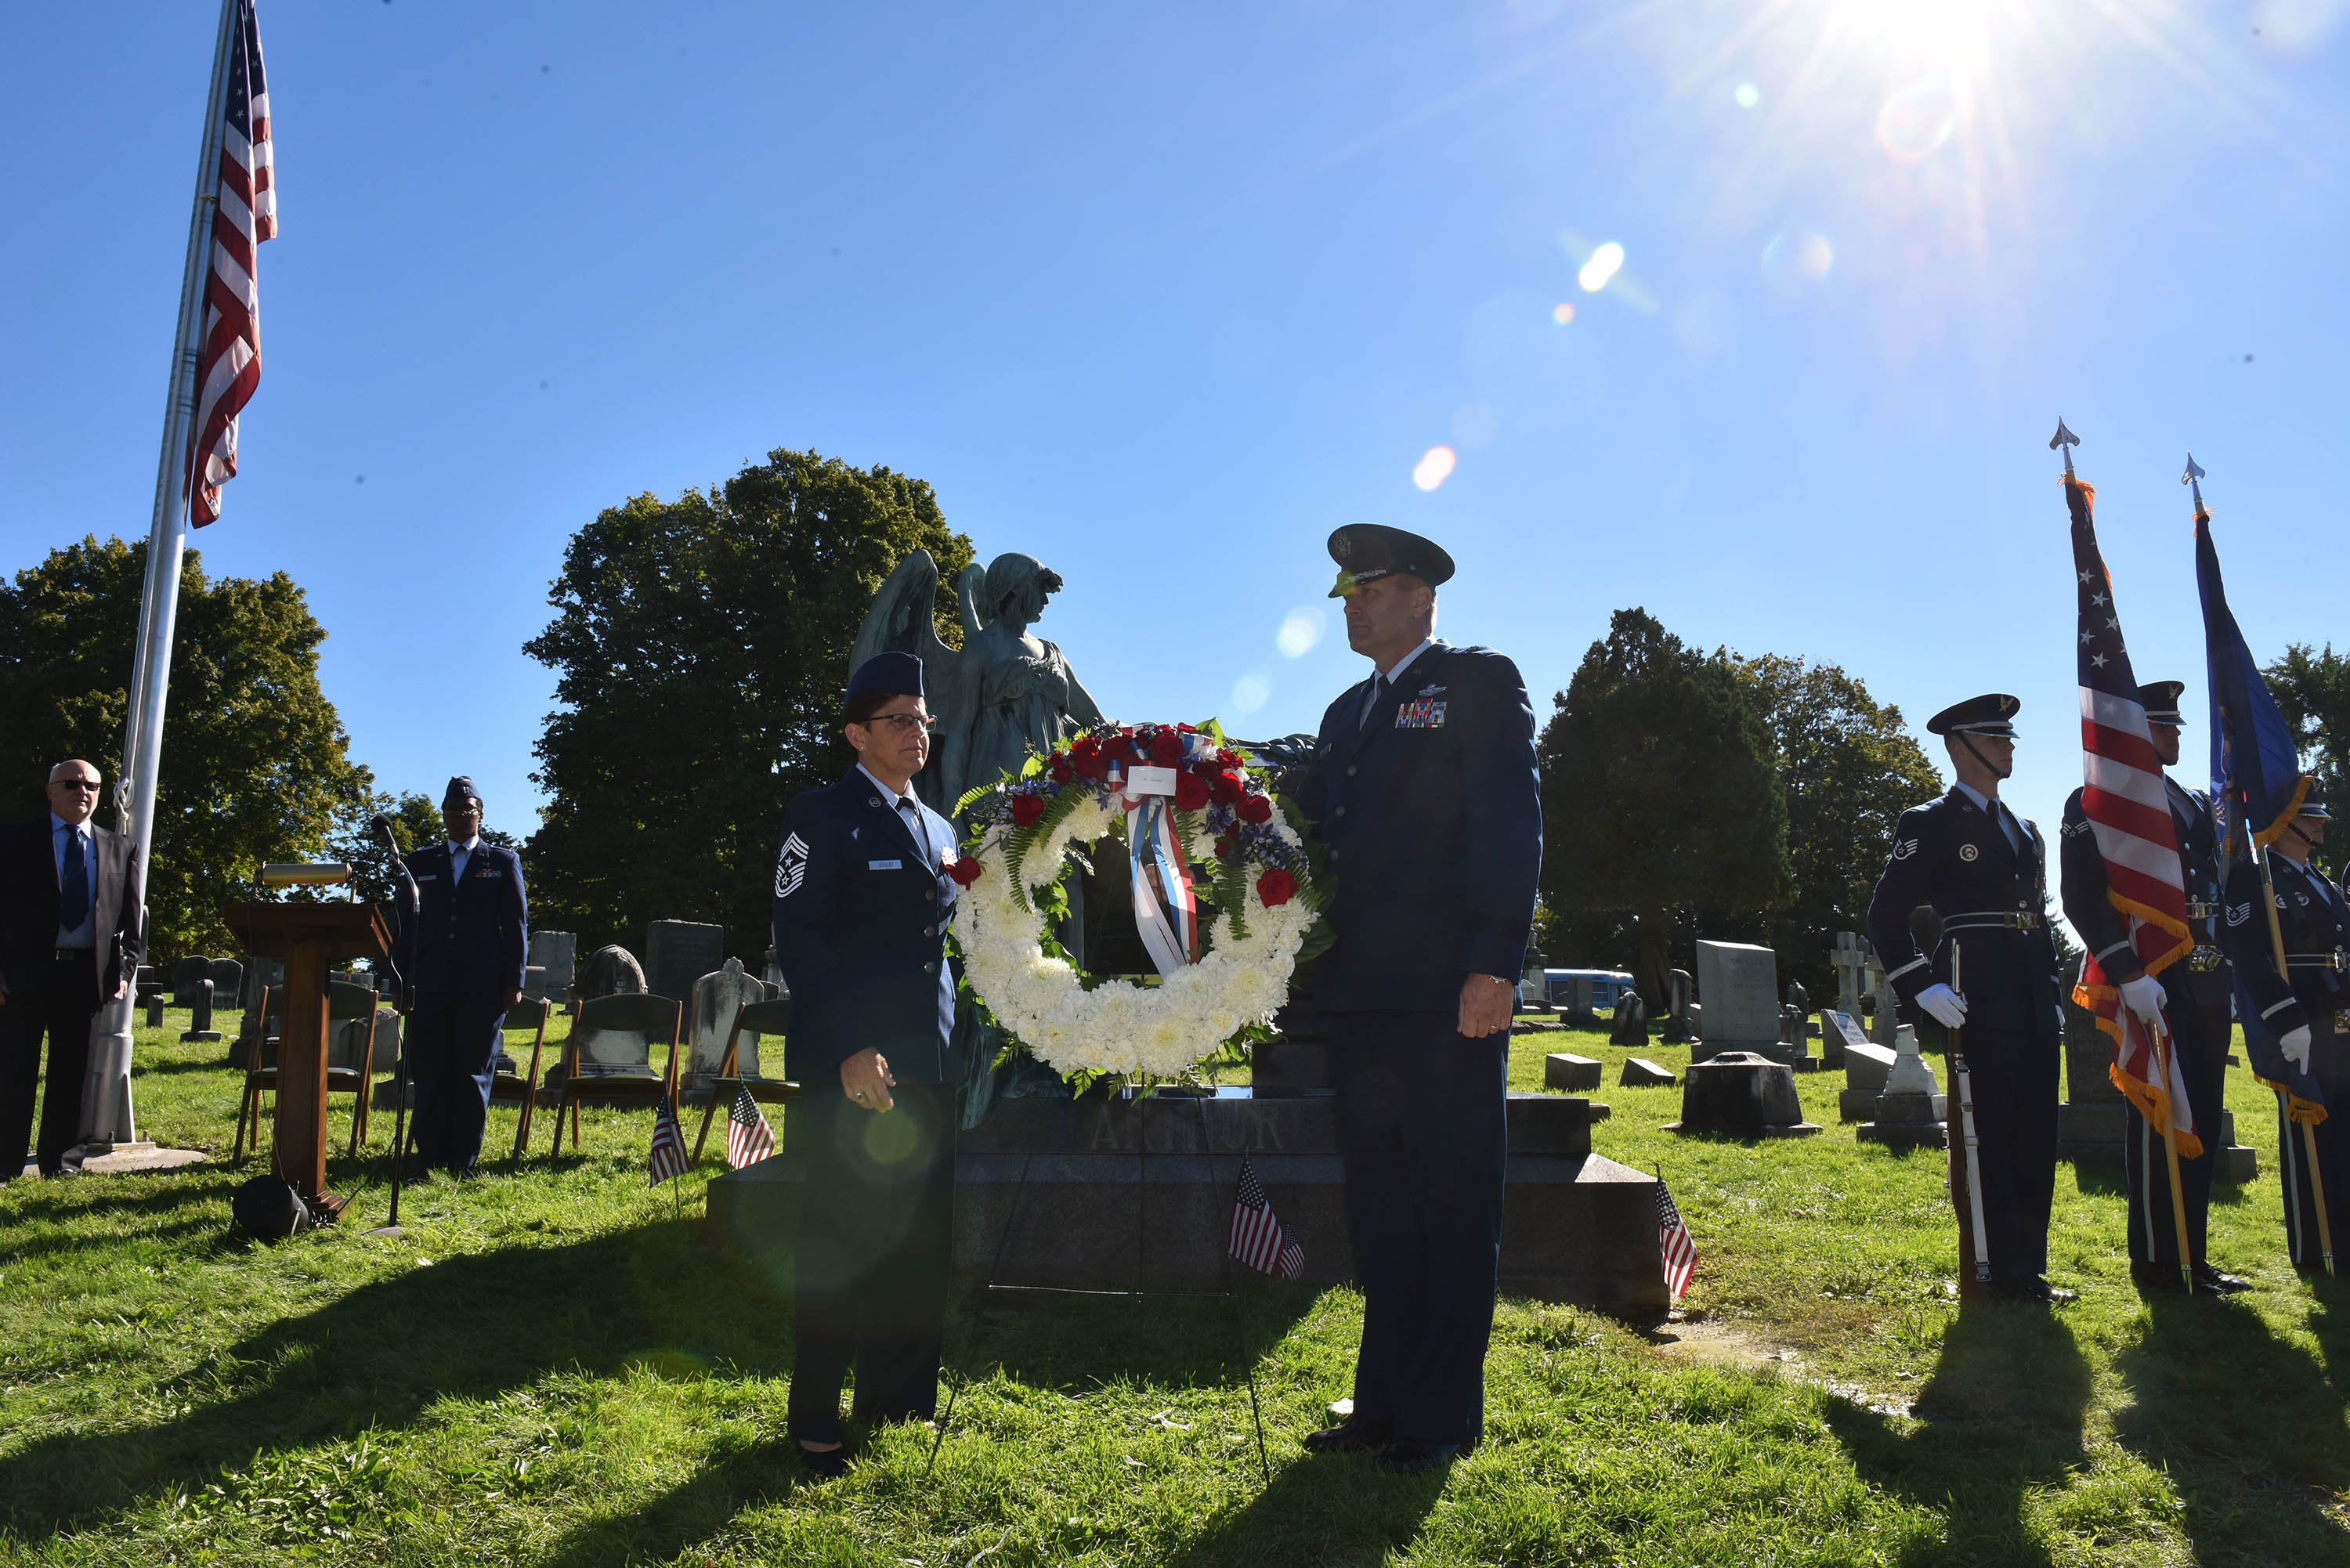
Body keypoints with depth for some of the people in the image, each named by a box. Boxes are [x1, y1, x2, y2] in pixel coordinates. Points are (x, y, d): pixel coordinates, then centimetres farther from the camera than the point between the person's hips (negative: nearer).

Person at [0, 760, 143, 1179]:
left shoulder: (120, 849, 12)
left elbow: (132, 915, 11)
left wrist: (125, 968, 0)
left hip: (87, 974, 2)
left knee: (70, 1072, 7)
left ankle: (62, 1164, 14)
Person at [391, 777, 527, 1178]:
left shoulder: (503, 862, 9)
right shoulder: (420, 863, 15)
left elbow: (517, 924, 5)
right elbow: (405, 926, 14)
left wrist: (513, 982, -2)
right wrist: (402, 983, 6)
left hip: (482, 990, -2)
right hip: (429, 990, 2)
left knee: (473, 1078, 1)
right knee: (429, 1078, 2)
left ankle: (462, 1166, 6)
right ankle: (430, 1164, 9)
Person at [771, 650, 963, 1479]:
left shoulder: (939, 829, 16)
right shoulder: (823, 816, -5)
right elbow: (797, 942, -12)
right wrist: (849, 1049, -20)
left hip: (926, 1068, 7)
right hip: (848, 1068, -7)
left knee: (919, 1236, 12)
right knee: (839, 1245, 1)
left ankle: (893, 1392, 27)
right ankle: (814, 1421, 14)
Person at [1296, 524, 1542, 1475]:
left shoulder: (1479, 683, 0)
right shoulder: (1348, 712, 22)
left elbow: (1509, 825, -10)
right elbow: (1319, 836, 19)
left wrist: (1494, 966, -18)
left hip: (1449, 996, -7)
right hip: (1362, 997, 7)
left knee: (1452, 1204, 2)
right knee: (1378, 1203, 13)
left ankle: (1444, 1416, 13)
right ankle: (1384, 1403, 24)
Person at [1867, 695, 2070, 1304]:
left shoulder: (2025, 831, 21)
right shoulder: (1929, 823, -3)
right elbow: (1886, 917, -8)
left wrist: (2052, 996, 18)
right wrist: (1922, 987, -16)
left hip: (2033, 1006, 8)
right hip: (1979, 1003, -8)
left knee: (2037, 1139, 10)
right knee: (1988, 1140, -3)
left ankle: (2029, 1271, 20)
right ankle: (1999, 1276, 6)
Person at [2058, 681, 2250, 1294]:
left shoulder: (2197, 805, 21)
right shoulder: (2096, 803, -5)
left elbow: (2222, 889, 23)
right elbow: (2082, 899, -14)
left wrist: (2235, 969, 14)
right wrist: (2129, 974, -21)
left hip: (2209, 984, 8)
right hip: (2151, 983, -8)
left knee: (2203, 1122, 11)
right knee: (2160, 1119, -6)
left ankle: (2192, 1256, 19)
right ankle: (2156, 1260, 3)